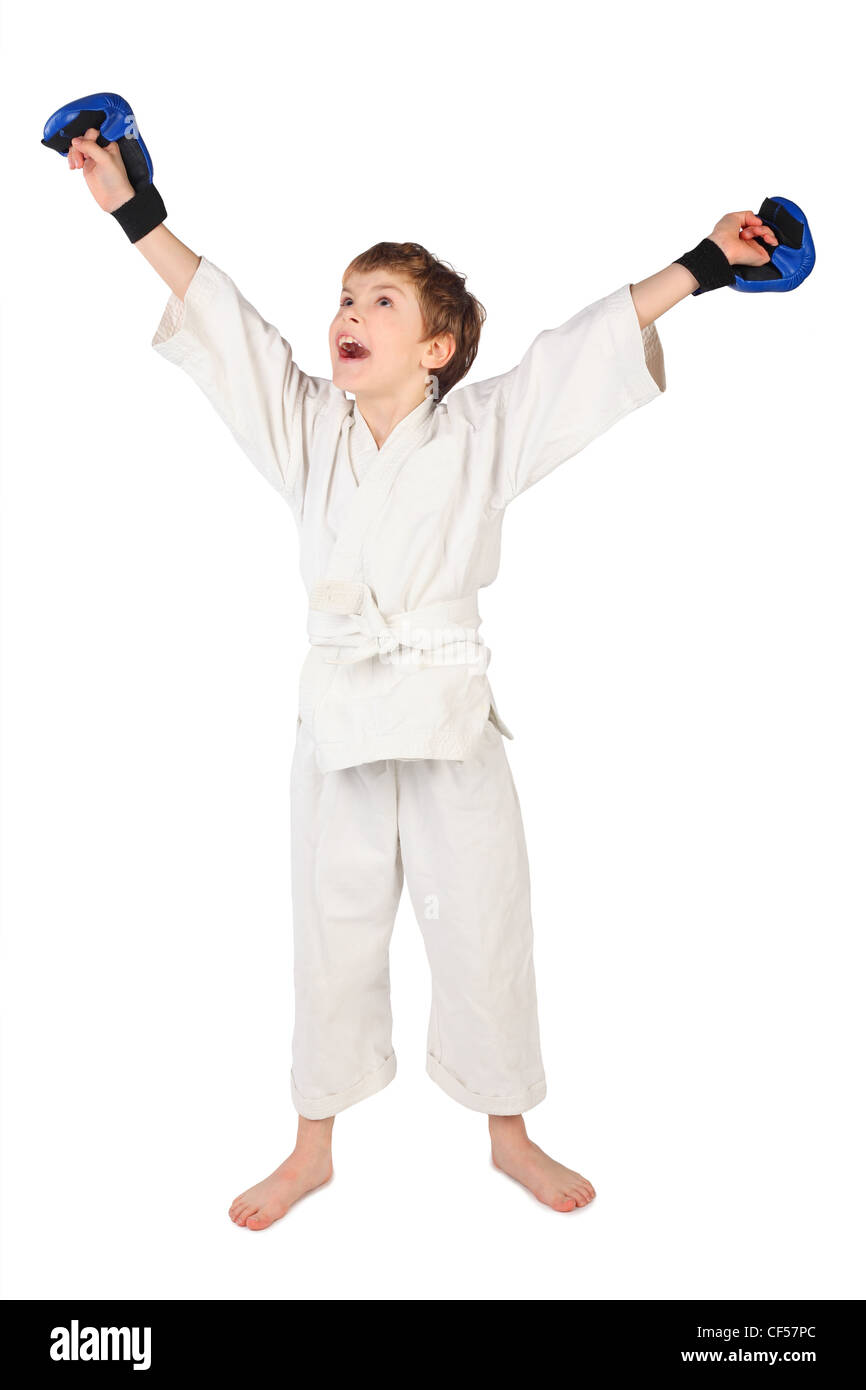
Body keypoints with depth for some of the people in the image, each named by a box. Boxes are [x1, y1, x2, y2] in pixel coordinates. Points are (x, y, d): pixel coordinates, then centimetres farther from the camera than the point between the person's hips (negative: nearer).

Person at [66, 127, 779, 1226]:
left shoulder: (485, 430, -1)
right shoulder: (306, 427, 5)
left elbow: (594, 341, -5)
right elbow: (219, 316, 4)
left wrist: (702, 265, -11)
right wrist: (130, 207, 3)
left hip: (453, 715, -1)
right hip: (338, 714, 2)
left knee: (482, 931, 8)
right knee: (331, 936, 12)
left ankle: (508, 1133, 32)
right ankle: (313, 1148, 31)